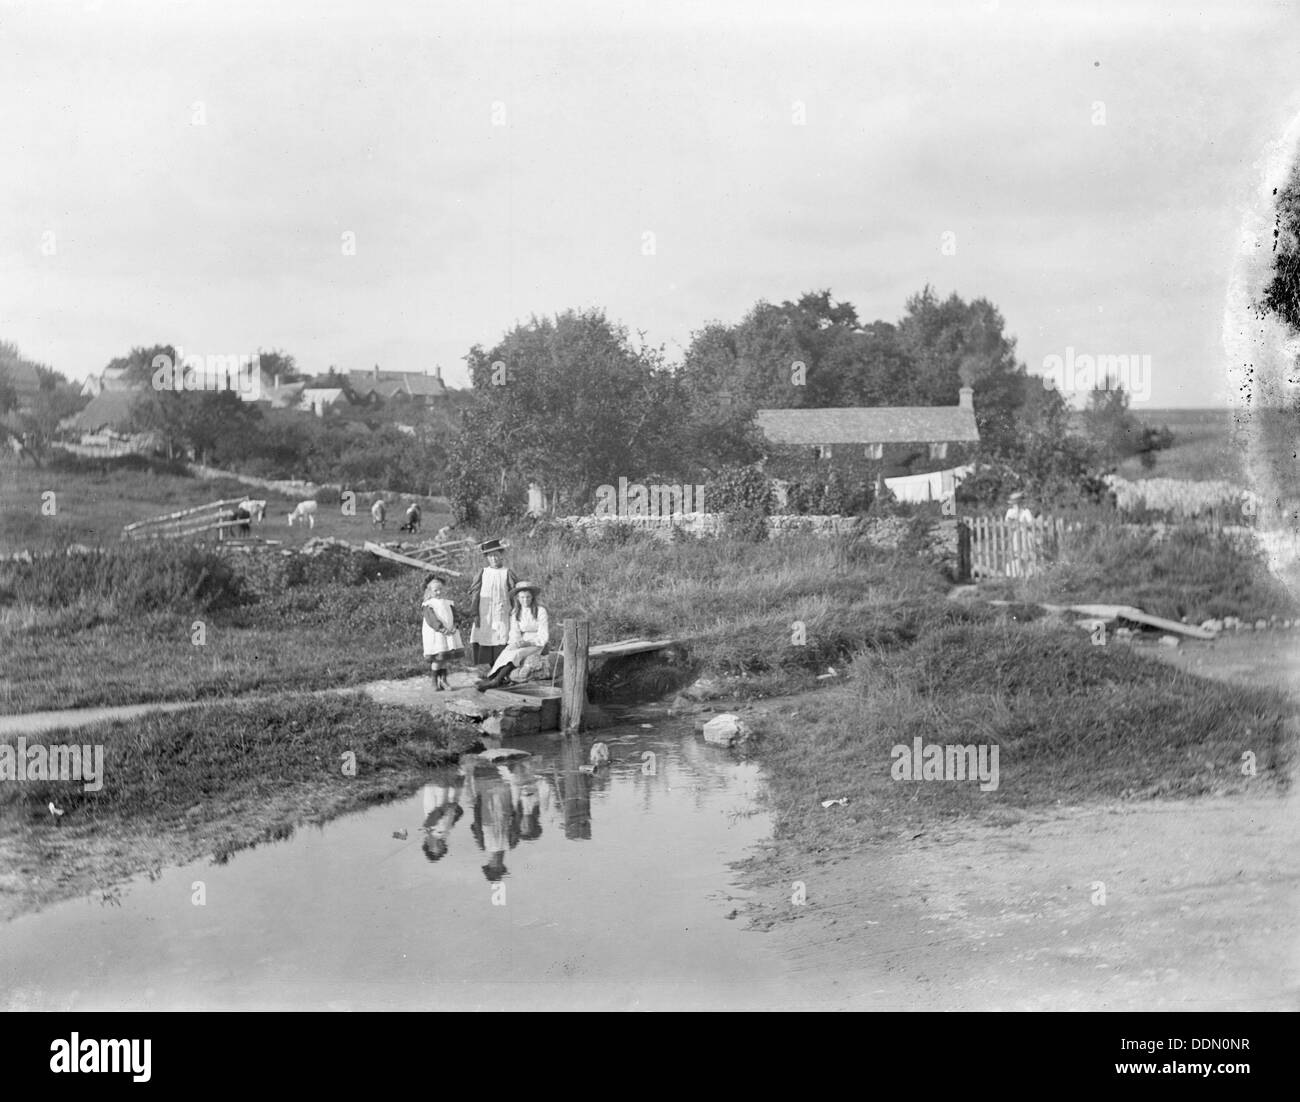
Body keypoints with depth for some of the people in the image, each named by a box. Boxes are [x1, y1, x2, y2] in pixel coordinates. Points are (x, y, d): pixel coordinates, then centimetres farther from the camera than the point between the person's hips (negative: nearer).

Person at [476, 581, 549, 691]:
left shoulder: (540, 611, -5)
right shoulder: (515, 613, 10)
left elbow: (544, 637, -8)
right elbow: (515, 633, 3)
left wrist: (527, 643, -22)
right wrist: (516, 643, -21)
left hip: (537, 645, -4)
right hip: (521, 644, 4)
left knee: (516, 654, -32)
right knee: (506, 652, -28)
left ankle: (494, 681, -44)